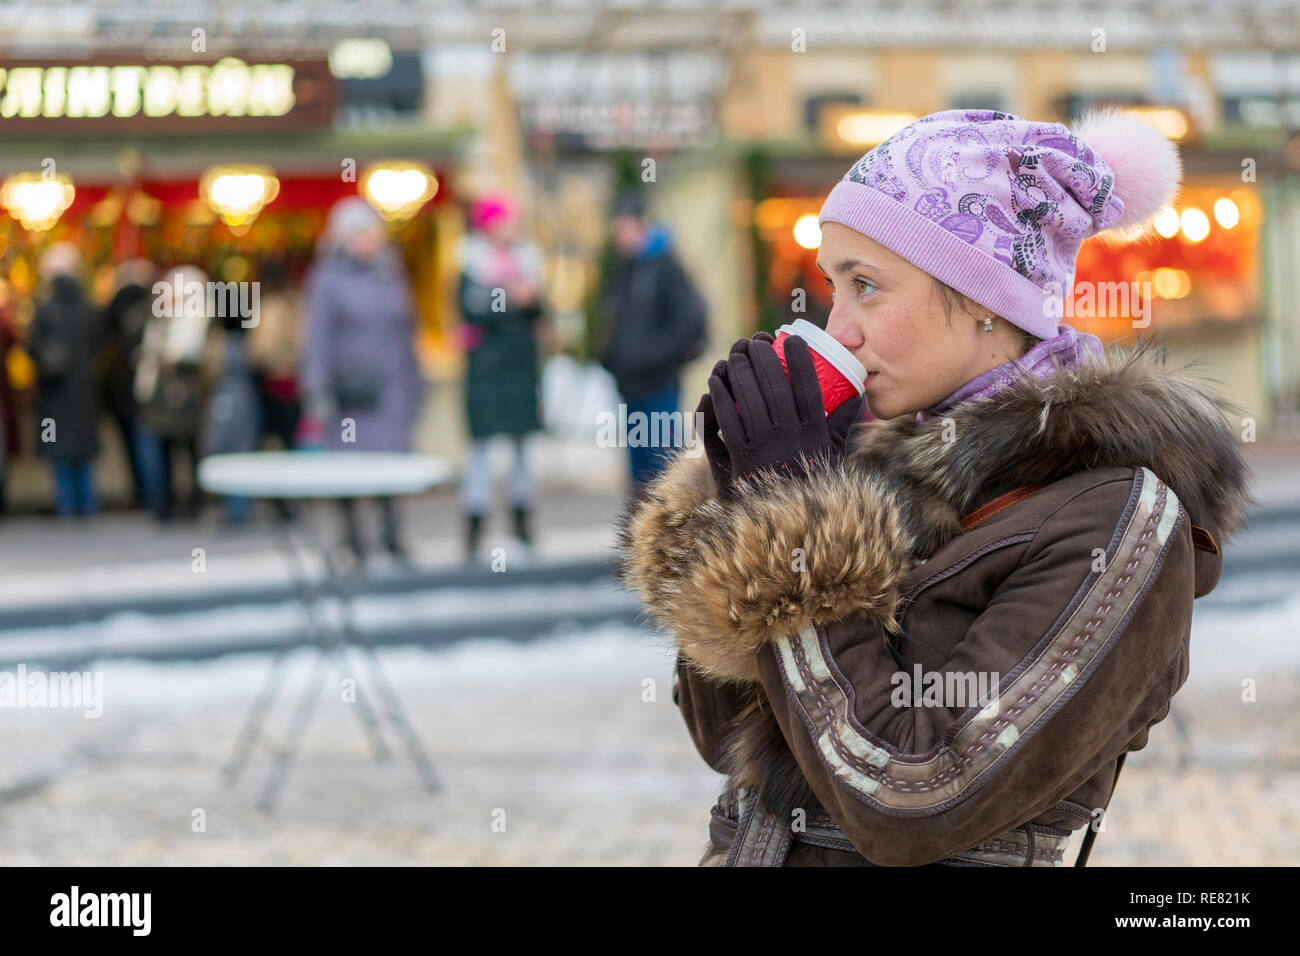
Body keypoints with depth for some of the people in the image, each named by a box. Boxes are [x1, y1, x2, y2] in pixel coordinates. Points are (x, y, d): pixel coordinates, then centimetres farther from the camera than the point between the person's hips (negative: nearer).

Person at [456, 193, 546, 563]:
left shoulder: (526, 258, 12)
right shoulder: (473, 263, -2)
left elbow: (537, 310, 12)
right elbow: (470, 309, -12)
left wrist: (531, 299, -9)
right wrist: (511, 301, -20)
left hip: (521, 360, 5)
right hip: (486, 362, -5)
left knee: (521, 438, 6)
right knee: (481, 439, -6)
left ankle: (521, 518, 13)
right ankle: (474, 522, -5)